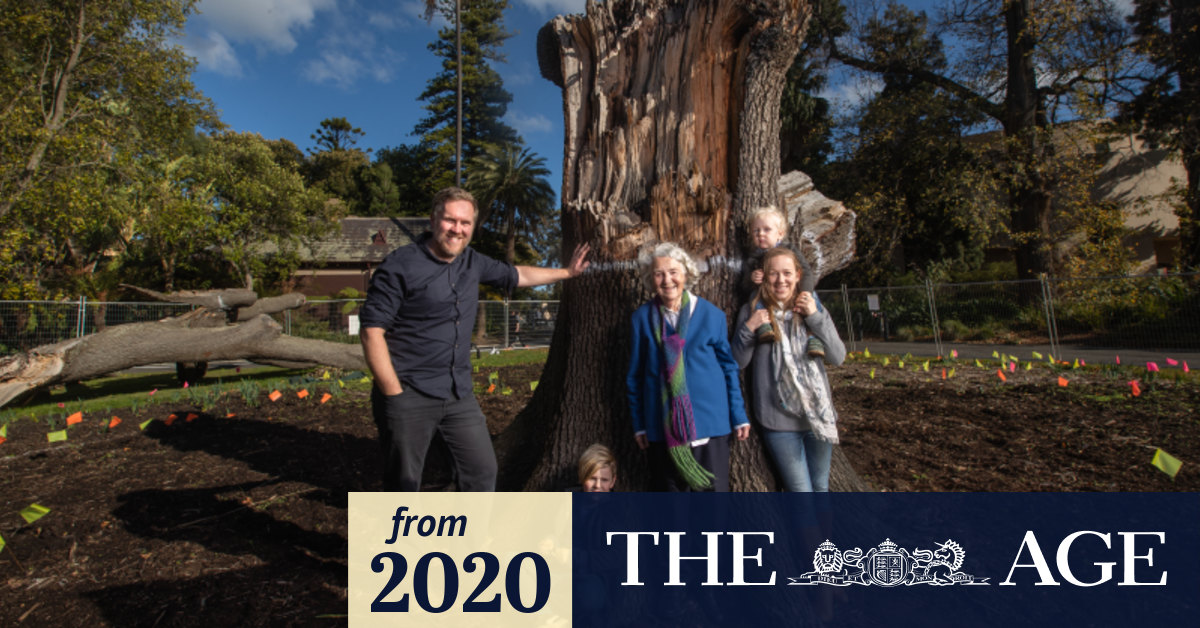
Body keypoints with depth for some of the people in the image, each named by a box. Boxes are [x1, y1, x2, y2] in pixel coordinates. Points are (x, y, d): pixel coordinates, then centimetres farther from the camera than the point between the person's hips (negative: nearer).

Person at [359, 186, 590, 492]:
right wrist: (395, 395, -17)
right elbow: (372, 330, -13)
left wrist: (566, 272, 31)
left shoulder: (472, 263, 8)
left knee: (483, 471, 11)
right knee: (403, 485, 4)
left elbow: (517, 275, 26)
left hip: (460, 395, 6)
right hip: (410, 395, -6)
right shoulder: (401, 265, -11)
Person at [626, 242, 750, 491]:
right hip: (662, 427, 0)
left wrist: (739, 416, 5)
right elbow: (635, 375, 7)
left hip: (710, 423, 0)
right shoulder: (643, 318, 1)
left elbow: (729, 367, 7)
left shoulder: (712, 314, 1)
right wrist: (639, 424, 6)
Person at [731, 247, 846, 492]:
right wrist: (748, 329, -18)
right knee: (800, 488, 1)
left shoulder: (814, 308, 5)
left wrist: (816, 317, -12)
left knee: (821, 486, 18)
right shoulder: (752, 311, -3)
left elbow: (838, 357, -2)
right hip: (779, 419, -3)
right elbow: (738, 362, -4)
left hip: (819, 414, 3)